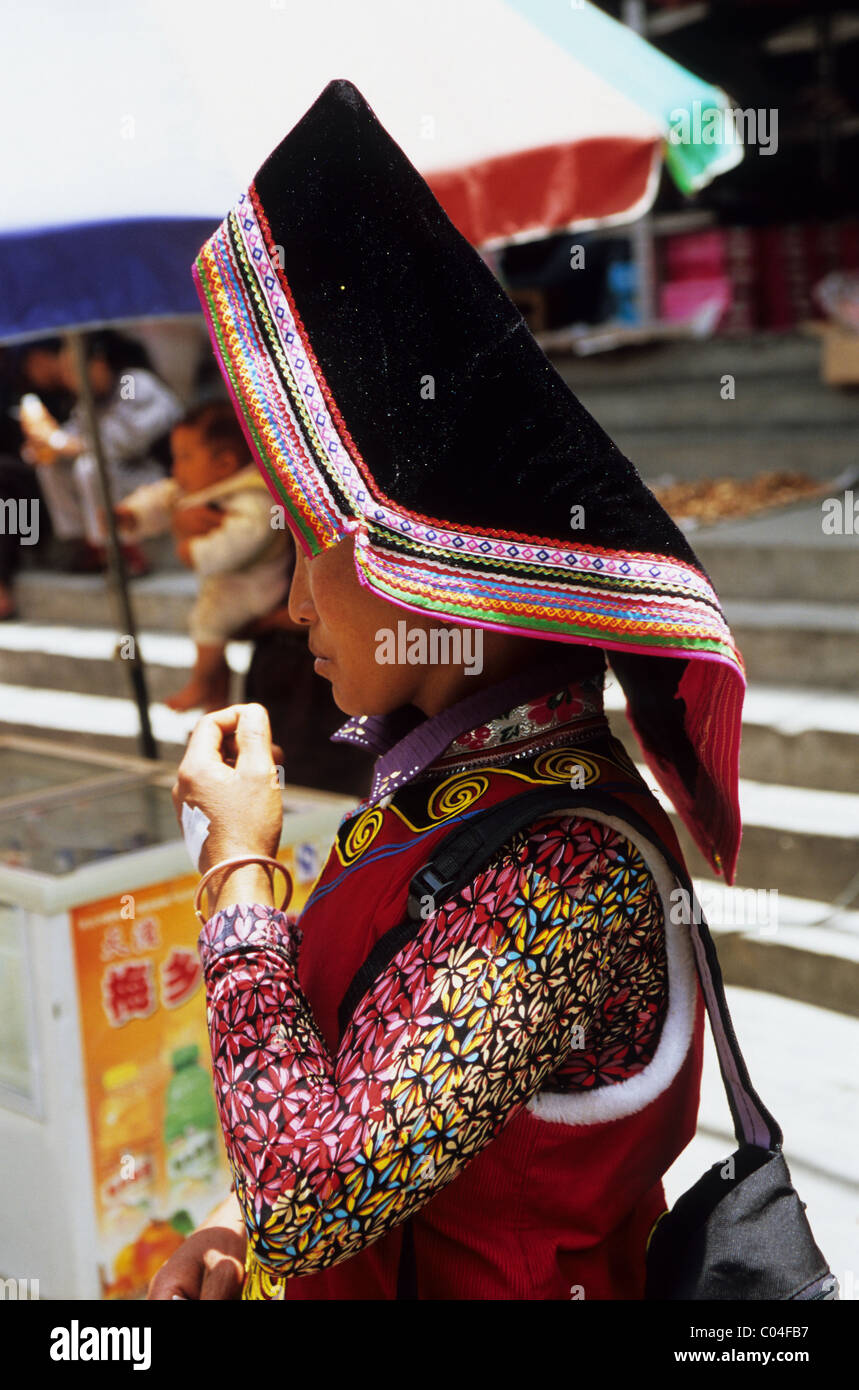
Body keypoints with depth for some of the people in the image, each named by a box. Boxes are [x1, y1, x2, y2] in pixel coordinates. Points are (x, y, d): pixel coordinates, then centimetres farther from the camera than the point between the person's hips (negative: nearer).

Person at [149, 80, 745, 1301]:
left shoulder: (572, 877, -29)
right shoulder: (447, 778, -3)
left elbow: (311, 1208, -31)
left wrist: (237, 866, -24)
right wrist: (245, 1220, -3)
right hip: (353, 1262, 7)